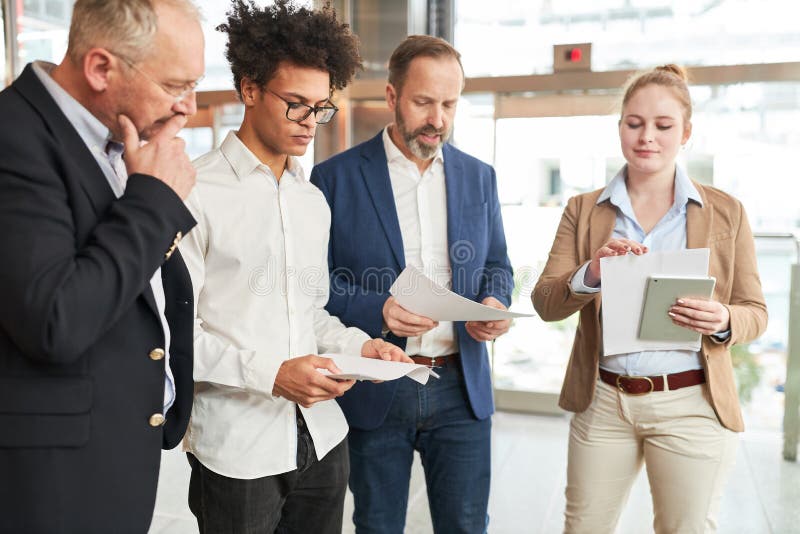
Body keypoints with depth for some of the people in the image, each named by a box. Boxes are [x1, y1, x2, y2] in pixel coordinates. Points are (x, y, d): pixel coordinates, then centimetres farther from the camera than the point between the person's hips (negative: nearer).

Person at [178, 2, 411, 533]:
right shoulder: (197, 193, -11)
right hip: (237, 449, -6)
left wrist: (356, 345, 0)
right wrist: (270, 373, -19)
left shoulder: (314, 201, 11)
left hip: (322, 438, 6)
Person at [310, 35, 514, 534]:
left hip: (462, 386, 3)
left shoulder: (479, 176, 7)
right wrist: (375, 310, -22)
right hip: (375, 392, -2)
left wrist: (494, 303, -8)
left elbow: (497, 264, 14)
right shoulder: (336, 177, -5)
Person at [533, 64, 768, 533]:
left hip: (693, 406, -1)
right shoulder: (583, 210, 2)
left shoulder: (726, 211, 0)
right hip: (602, 402, 1)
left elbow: (755, 311, 4)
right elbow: (546, 303, -4)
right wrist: (592, 272, -24)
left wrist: (723, 321, -18)